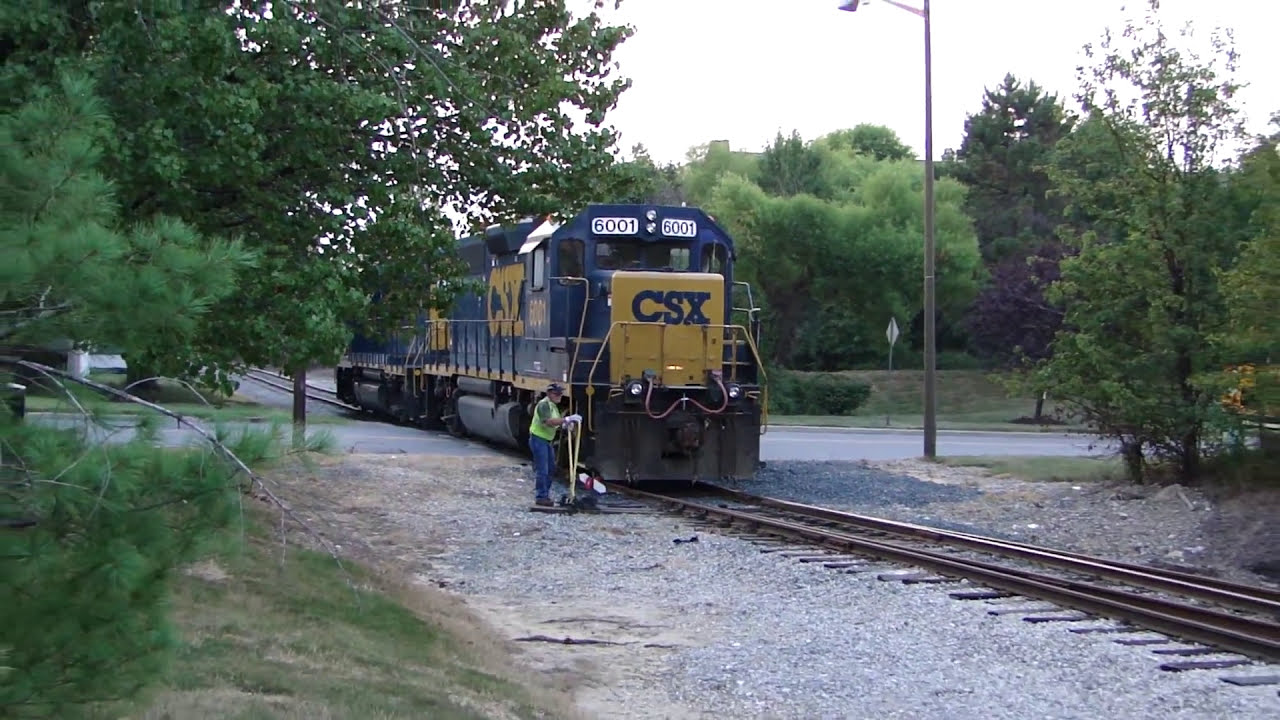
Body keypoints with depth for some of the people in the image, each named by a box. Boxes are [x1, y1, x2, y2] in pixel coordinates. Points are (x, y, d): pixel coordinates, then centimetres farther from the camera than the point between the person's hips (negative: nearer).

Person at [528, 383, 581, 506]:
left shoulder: (553, 406, 16)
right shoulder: (544, 404, -17)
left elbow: (555, 423, 18)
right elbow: (549, 422, -30)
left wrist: (565, 424, -2)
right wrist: (567, 419, -33)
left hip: (547, 440, 11)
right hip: (538, 439, -11)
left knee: (549, 469, 16)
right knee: (541, 470, -9)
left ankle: (546, 496, 25)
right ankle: (540, 497, -5)